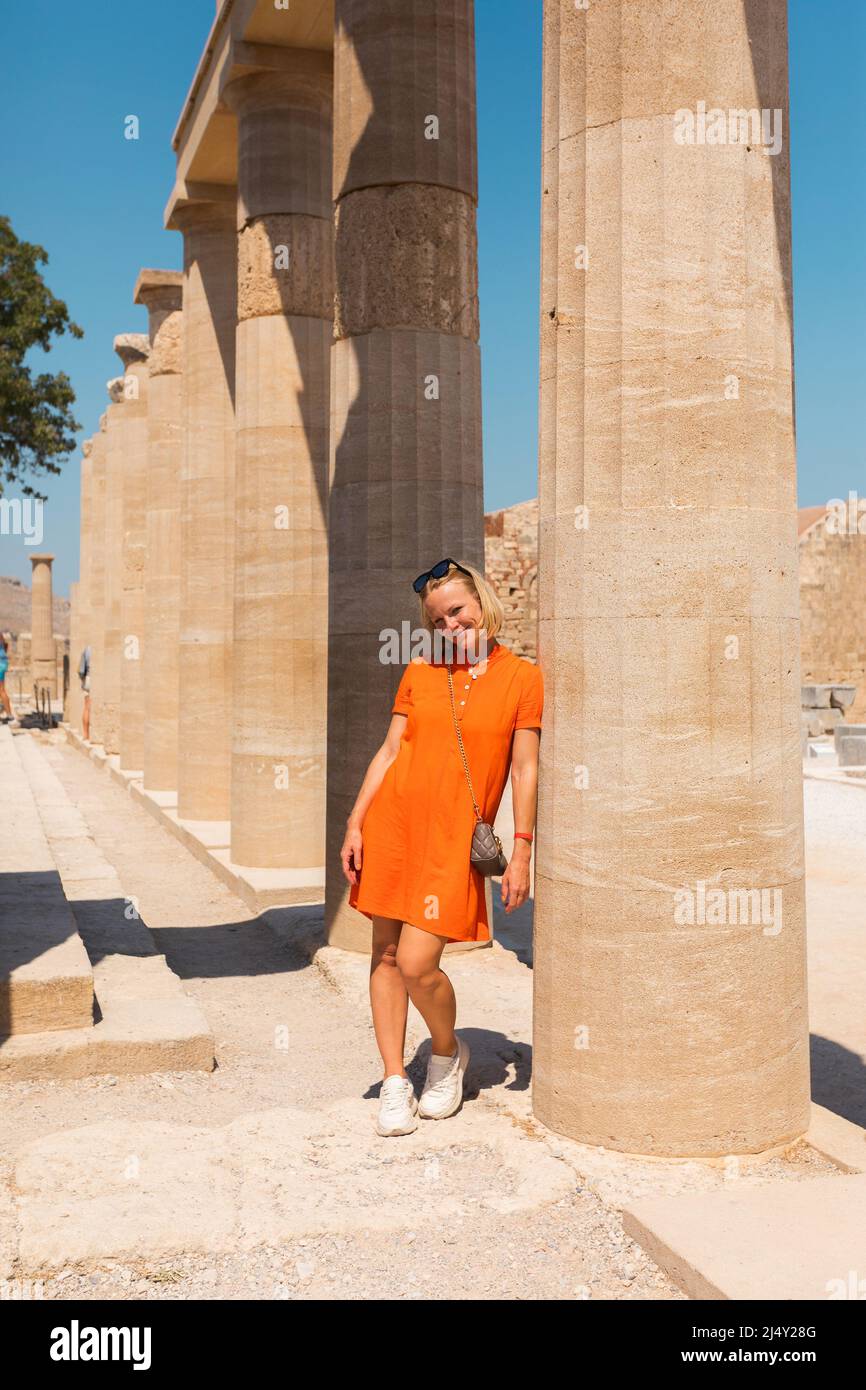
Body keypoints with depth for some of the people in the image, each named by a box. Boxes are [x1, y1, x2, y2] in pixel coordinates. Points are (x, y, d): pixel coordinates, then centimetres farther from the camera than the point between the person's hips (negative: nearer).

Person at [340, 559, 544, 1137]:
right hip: (392, 823, 4)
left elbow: (526, 770, -1)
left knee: (417, 964, -9)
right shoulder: (419, 673, 9)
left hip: (455, 839, -3)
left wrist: (522, 850, -5)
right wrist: (355, 823, 4)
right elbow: (389, 751, 10)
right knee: (386, 956, 5)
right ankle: (395, 1083, 18)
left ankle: (449, 1053, 21)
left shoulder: (522, 677, 1)